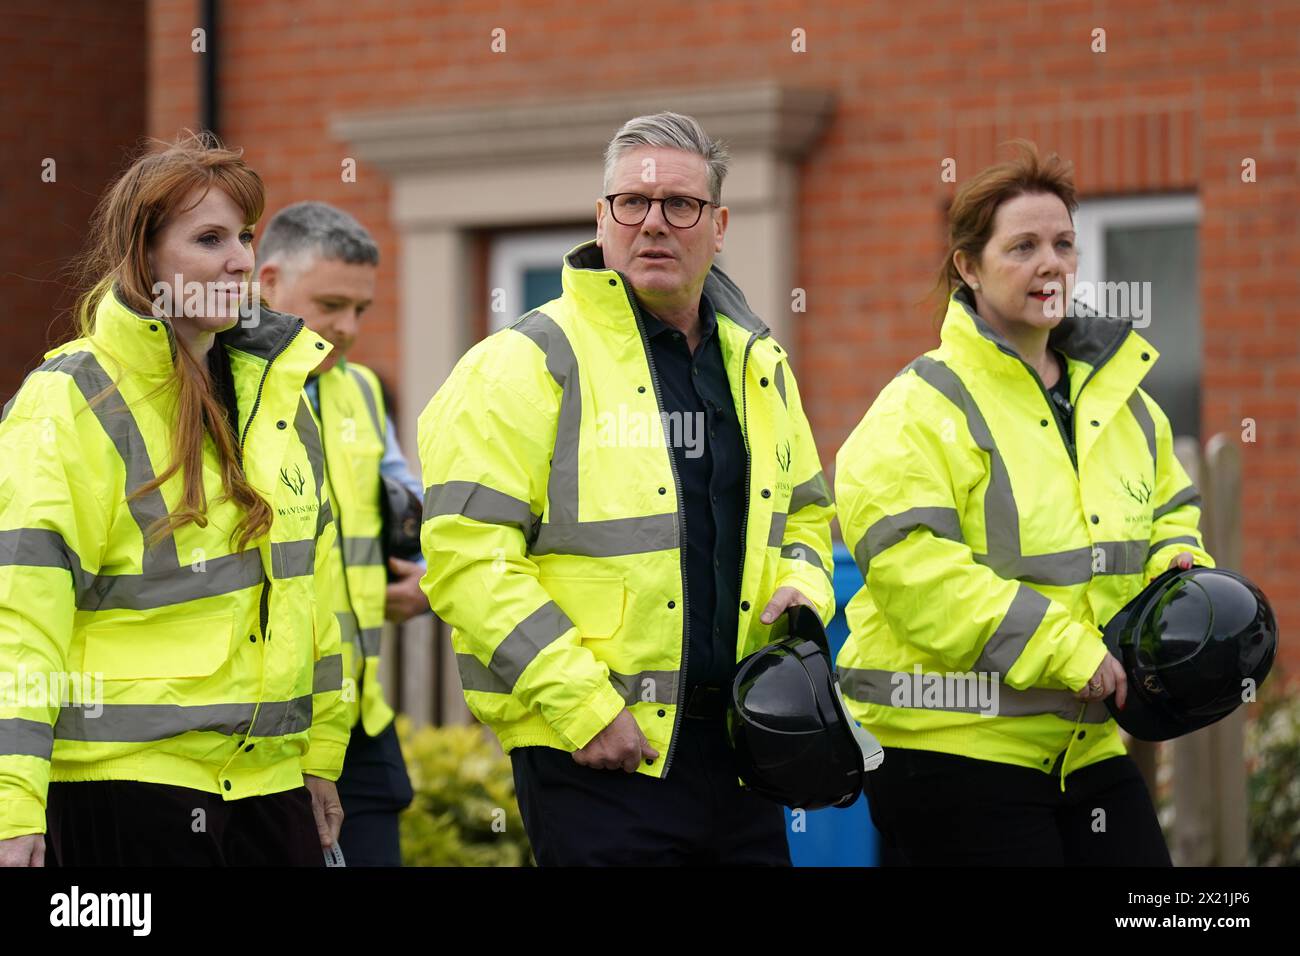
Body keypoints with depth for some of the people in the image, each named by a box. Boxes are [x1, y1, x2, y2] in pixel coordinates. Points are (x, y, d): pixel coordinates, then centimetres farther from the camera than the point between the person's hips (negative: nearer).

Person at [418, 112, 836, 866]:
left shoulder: (760, 365, 14)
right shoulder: (532, 363, -7)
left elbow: (805, 512, 29)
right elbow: (467, 553, -13)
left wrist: (802, 591, 5)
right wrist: (577, 703, -17)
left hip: (733, 743, 6)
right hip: (593, 750, -6)